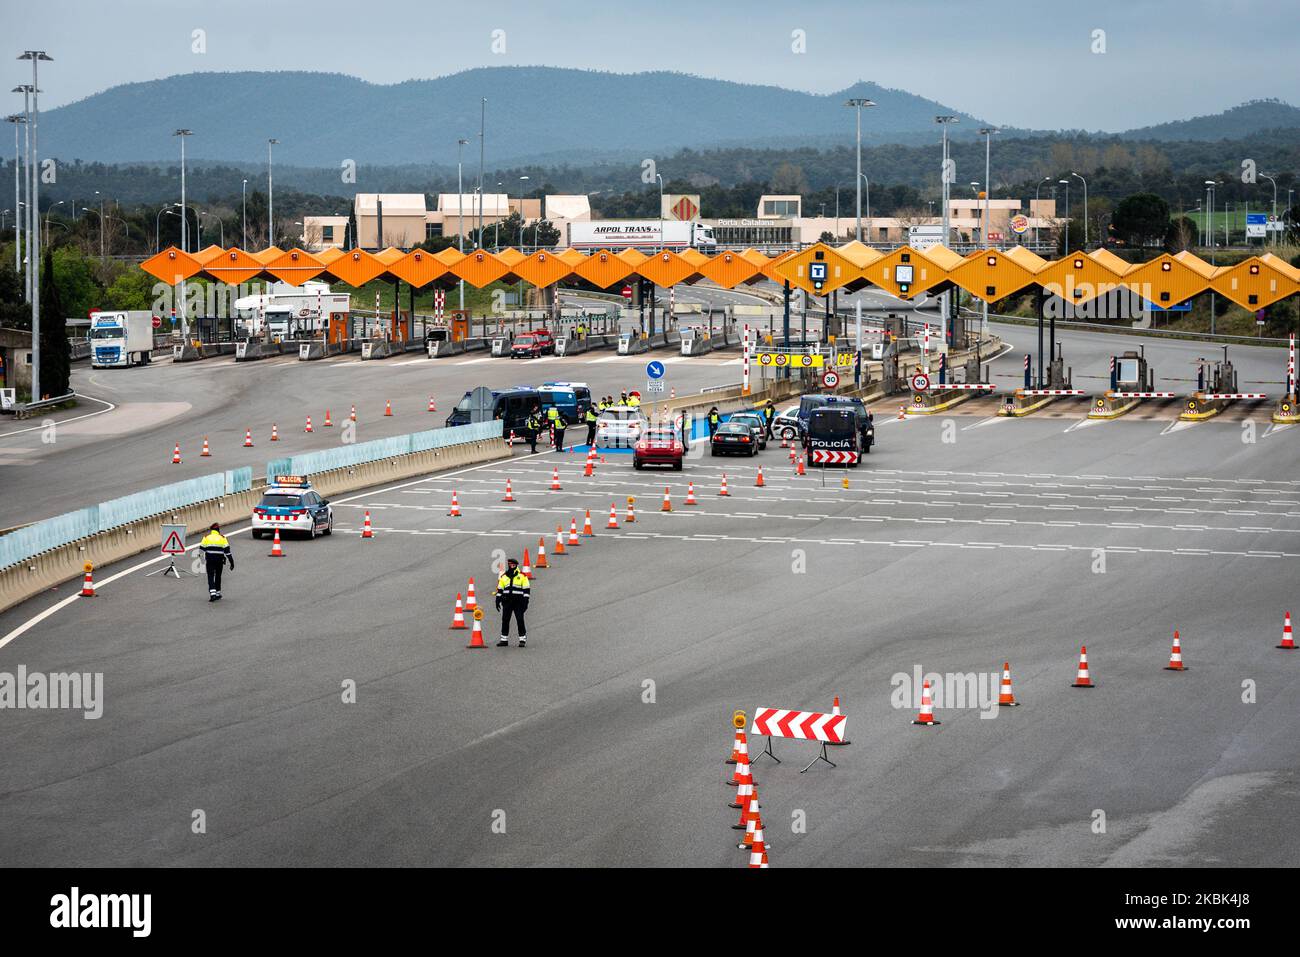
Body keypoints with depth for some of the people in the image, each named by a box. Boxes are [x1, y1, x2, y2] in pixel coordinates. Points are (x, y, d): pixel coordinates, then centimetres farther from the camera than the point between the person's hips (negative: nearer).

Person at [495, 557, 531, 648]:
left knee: (520, 620, -6)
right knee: (505, 621, 4)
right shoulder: (503, 576, 11)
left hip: (518, 602, -4)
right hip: (507, 602, 4)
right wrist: (498, 600, 10)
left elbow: (527, 589, 0)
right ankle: (504, 639, 11)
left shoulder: (522, 576, 0)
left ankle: (523, 640, 0)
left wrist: (525, 602, -6)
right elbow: (499, 589, 16)